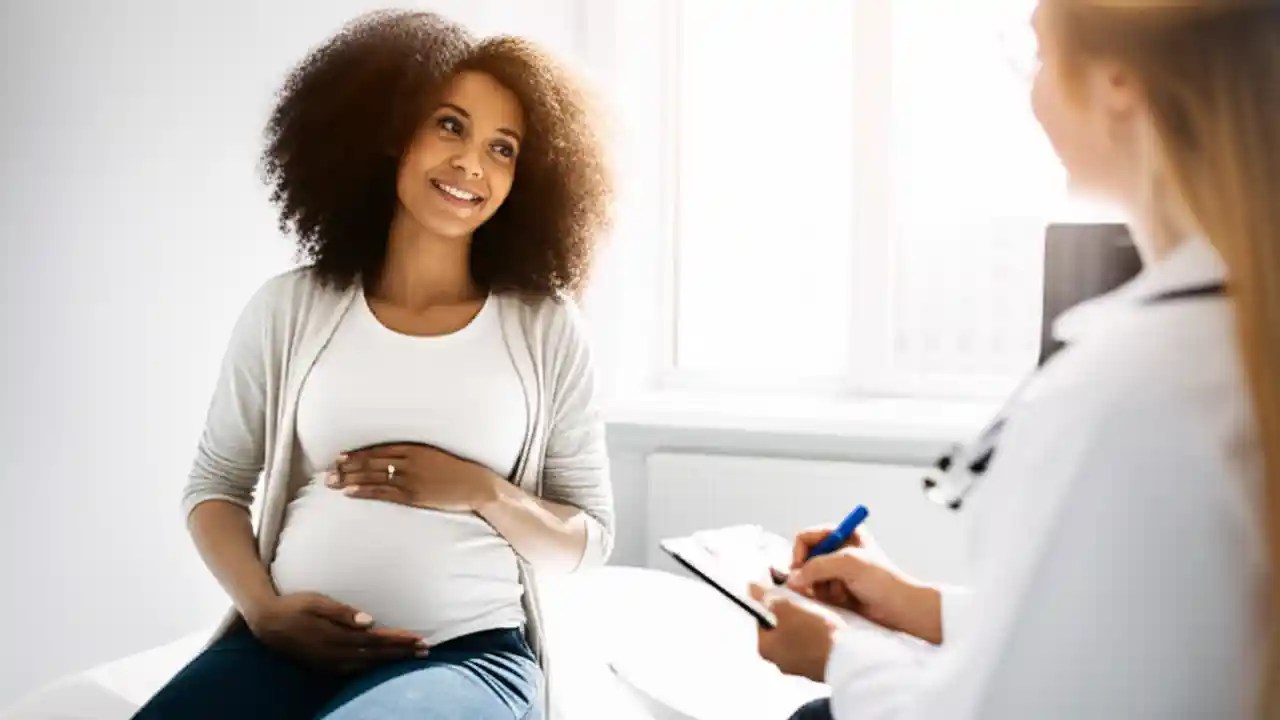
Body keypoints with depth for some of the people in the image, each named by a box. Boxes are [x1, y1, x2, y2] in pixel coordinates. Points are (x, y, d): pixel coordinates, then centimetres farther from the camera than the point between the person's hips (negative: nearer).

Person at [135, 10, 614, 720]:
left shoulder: (545, 327, 2)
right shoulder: (289, 308, 5)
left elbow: (590, 536, 7)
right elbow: (214, 485, 10)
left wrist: (483, 493, -11)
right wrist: (263, 608, -7)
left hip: (470, 654, -2)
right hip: (287, 645, 2)